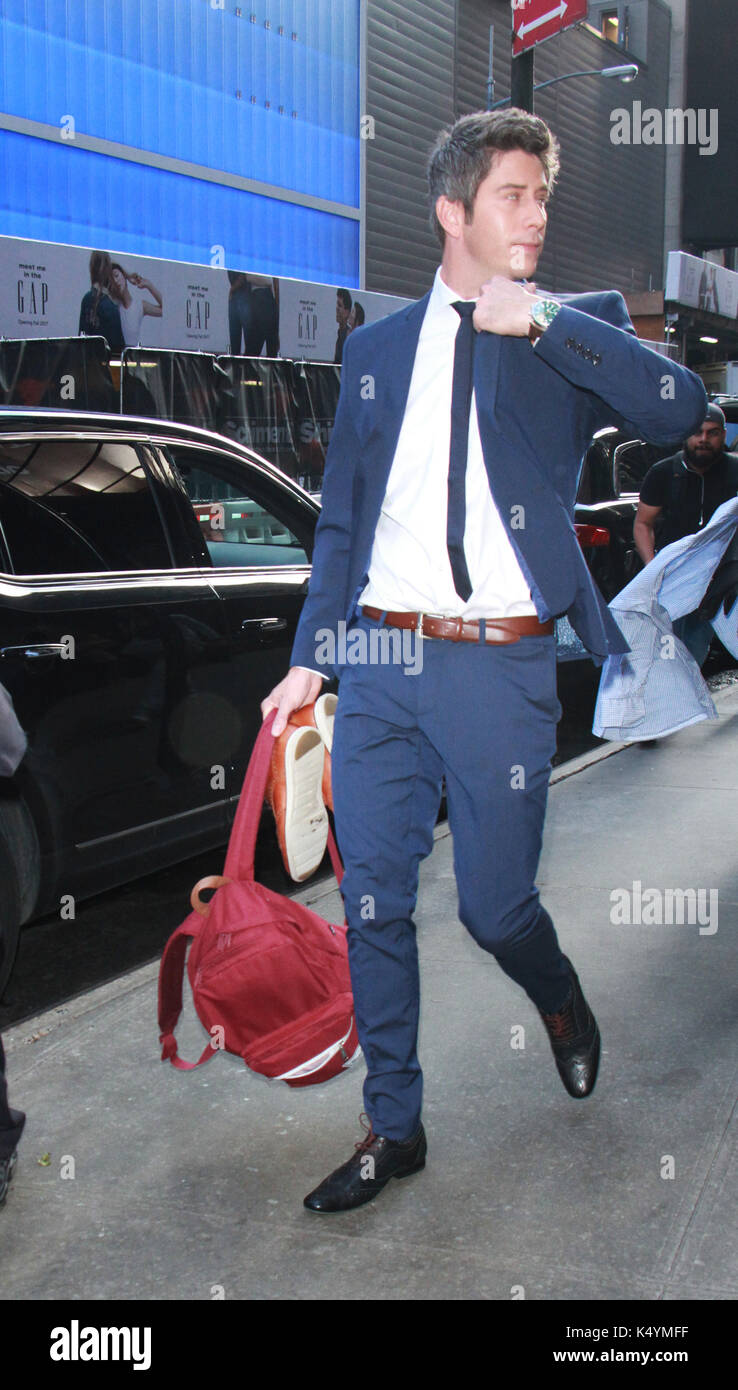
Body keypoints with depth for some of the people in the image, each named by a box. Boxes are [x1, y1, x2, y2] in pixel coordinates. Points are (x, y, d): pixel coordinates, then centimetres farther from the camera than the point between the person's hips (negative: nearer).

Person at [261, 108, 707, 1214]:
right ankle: (394, 1129, 23)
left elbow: (680, 407, -15)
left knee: (494, 905, 3)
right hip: (381, 662, 3)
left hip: (502, 666, -3)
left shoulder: (574, 331, 5)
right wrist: (309, 657, 10)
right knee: (373, 905, 6)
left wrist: (540, 317, -17)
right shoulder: (377, 350, 12)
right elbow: (341, 521, 15)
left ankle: (562, 1002, 40)